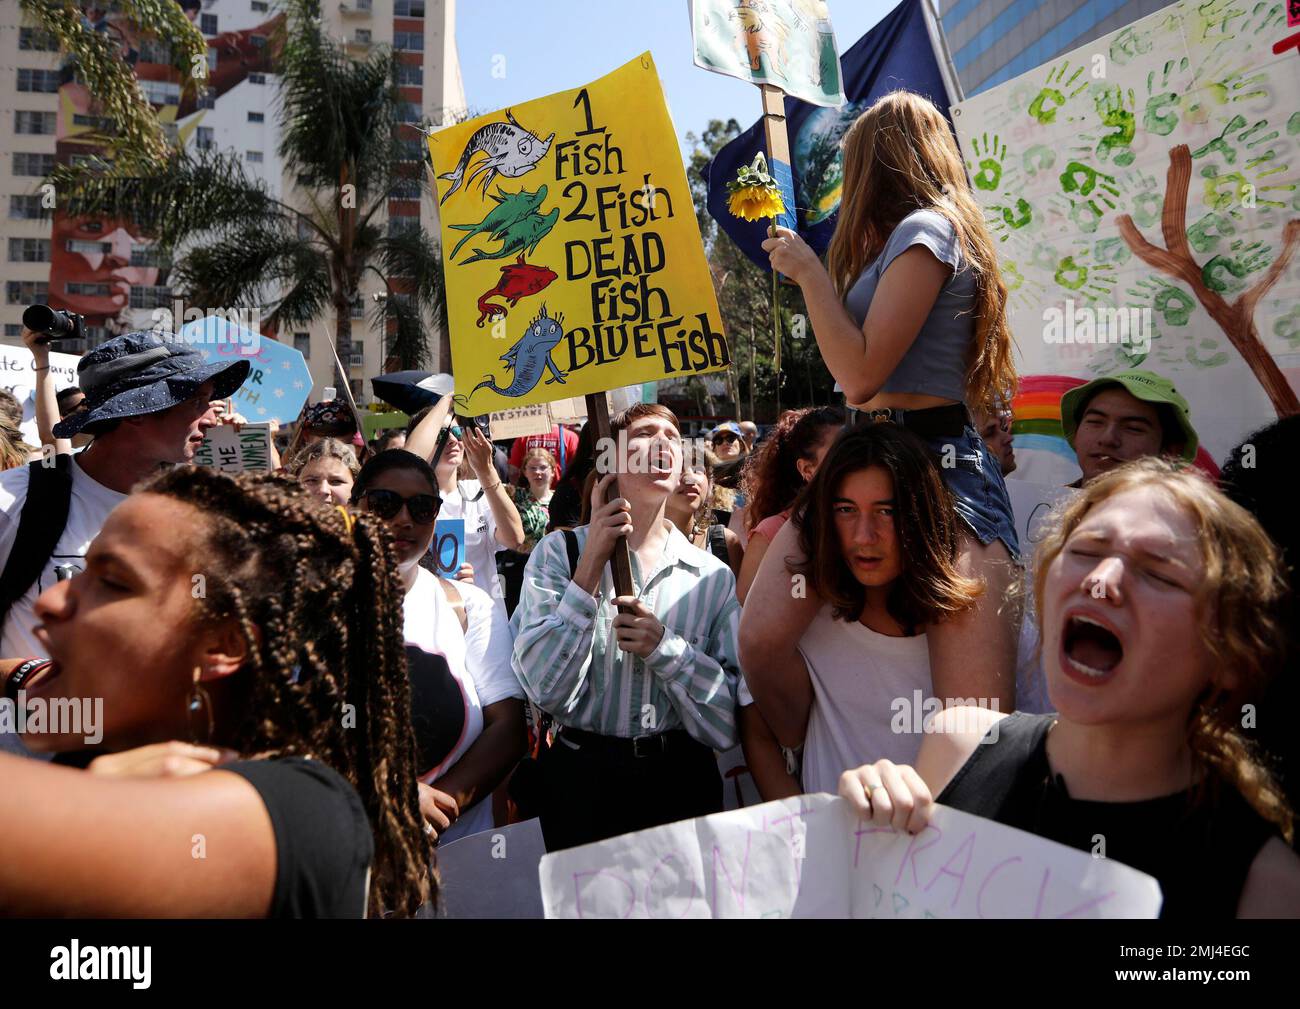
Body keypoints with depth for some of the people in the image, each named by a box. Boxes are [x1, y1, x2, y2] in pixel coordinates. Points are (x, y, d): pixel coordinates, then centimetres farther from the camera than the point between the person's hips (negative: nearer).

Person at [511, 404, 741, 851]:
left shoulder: (712, 576, -3)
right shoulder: (559, 552, -6)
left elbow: (726, 724, -6)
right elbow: (548, 691, -18)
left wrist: (664, 647, -21)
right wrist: (593, 561, -20)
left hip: (682, 781, 2)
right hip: (582, 780, -1)